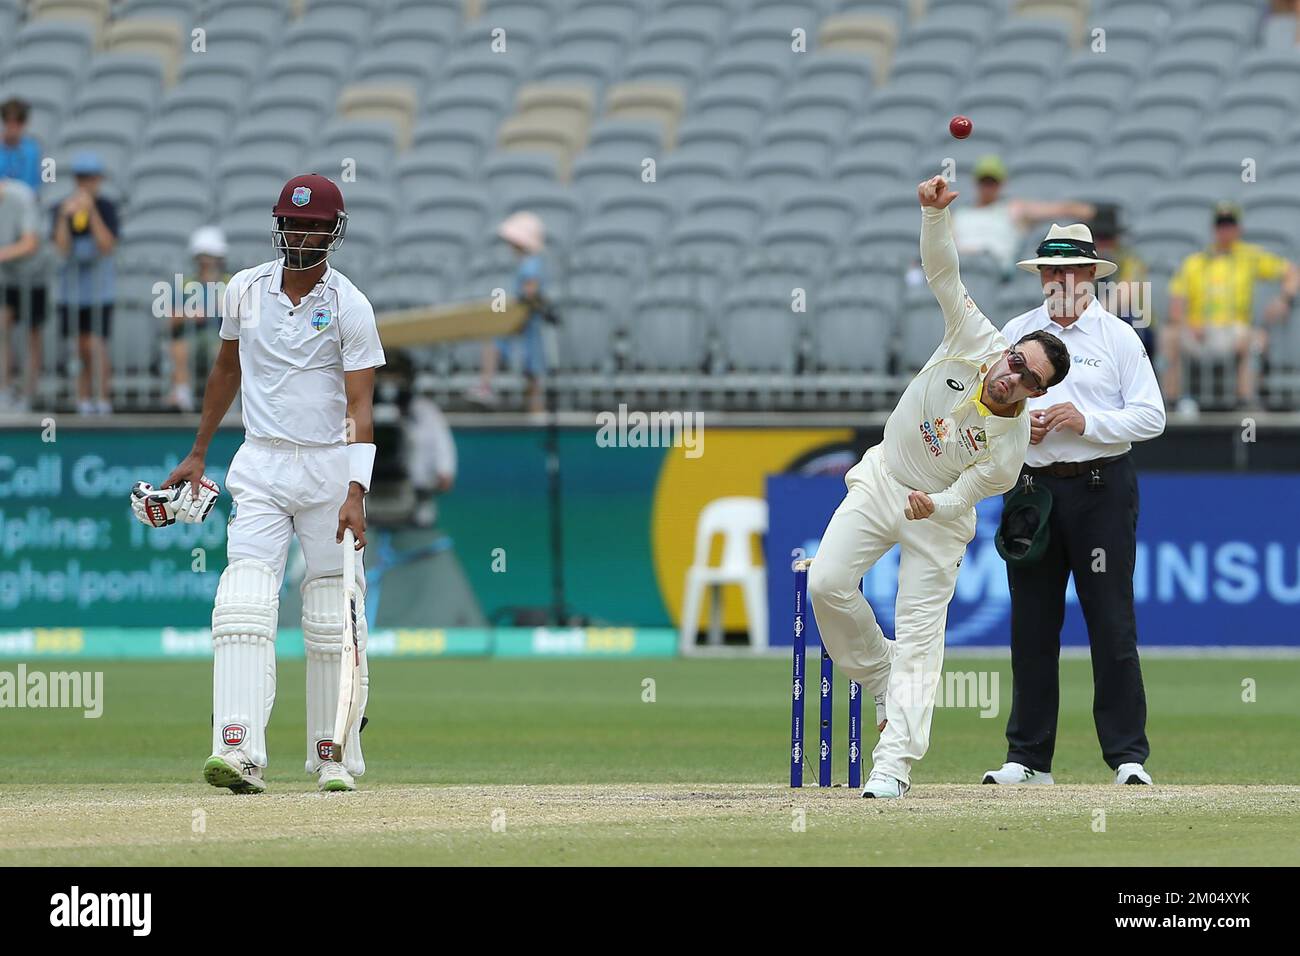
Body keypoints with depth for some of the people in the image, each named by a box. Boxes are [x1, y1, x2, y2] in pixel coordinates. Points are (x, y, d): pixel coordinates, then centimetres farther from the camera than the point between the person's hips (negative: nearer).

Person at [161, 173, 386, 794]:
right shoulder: (246, 290, 5)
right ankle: (239, 754, -24)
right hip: (261, 467, 3)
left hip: (329, 465, -3)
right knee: (243, 604, -14)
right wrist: (198, 454, 22)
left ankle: (336, 757, 13)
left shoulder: (349, 307, -8)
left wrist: (356, 492, -24)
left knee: (333, 619, 1)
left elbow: (359, 406, -13)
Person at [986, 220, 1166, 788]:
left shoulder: (1119, 337, 4)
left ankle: (1128, 756, -3)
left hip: (1101, 489, -3)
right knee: (1031, 626, 4)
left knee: (1112, 625, -6)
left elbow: (1150, 417, -2)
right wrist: (1017, 425, -6)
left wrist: (1086, 421, -14)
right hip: (1031, 489, 3)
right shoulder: (1014, 334, 12)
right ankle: (1028, 757, 9)